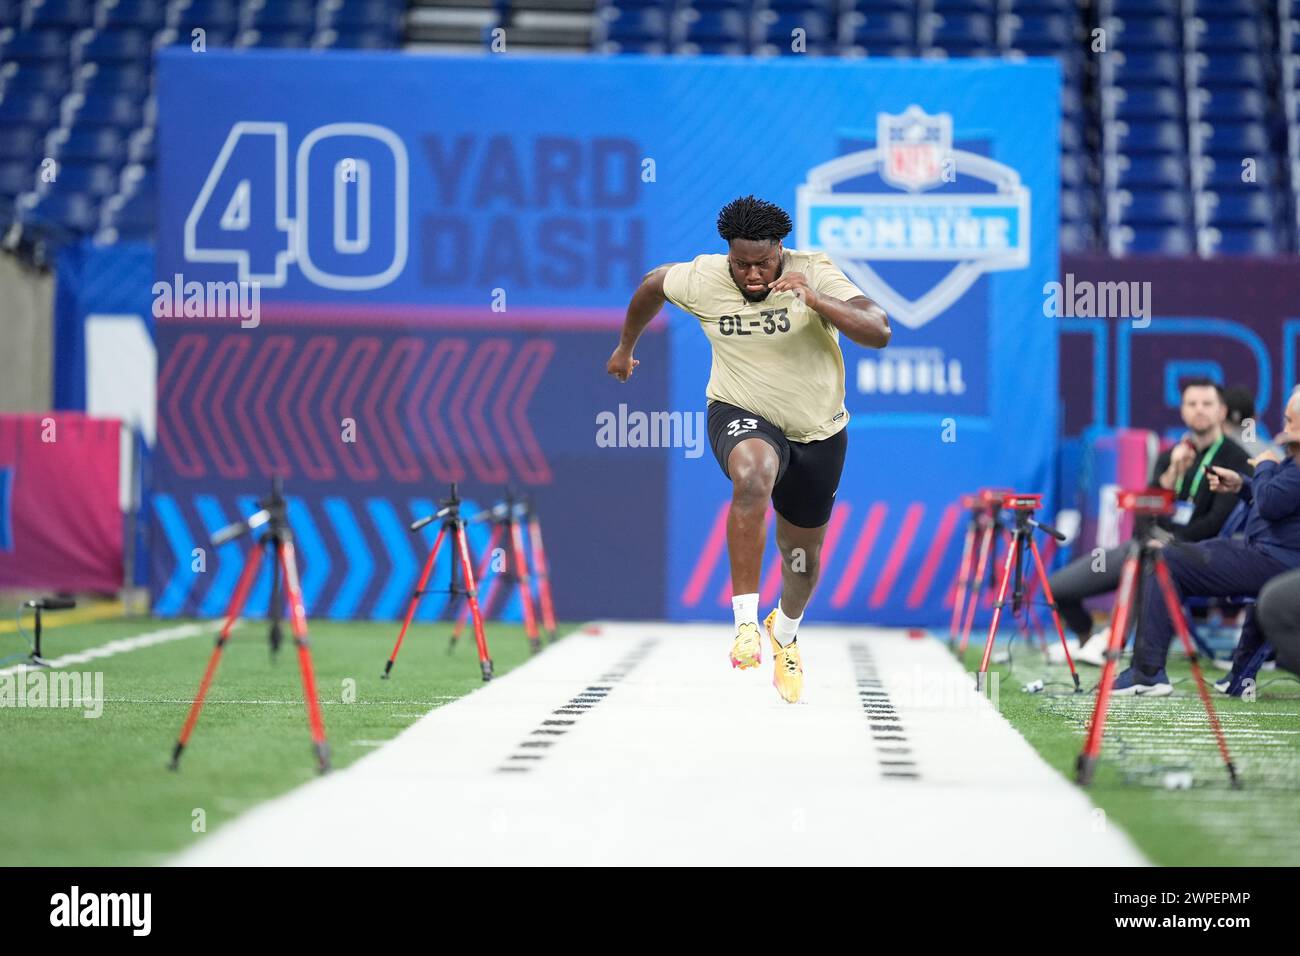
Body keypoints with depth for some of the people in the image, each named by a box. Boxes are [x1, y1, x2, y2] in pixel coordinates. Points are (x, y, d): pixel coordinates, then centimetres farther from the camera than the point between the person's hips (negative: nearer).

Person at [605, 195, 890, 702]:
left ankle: (785, 632, 52)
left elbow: (879, 333, -31)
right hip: (741, 414, -1)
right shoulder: (702, 279, -13)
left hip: (818, 432, 1)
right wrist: (626, 346, 23)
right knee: (753, 475, -39)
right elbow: (653, 284, 10)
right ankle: (745, 622, -36)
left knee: (802, 555, 16)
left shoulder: (815, 272, -20)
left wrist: (816, 300, -45)